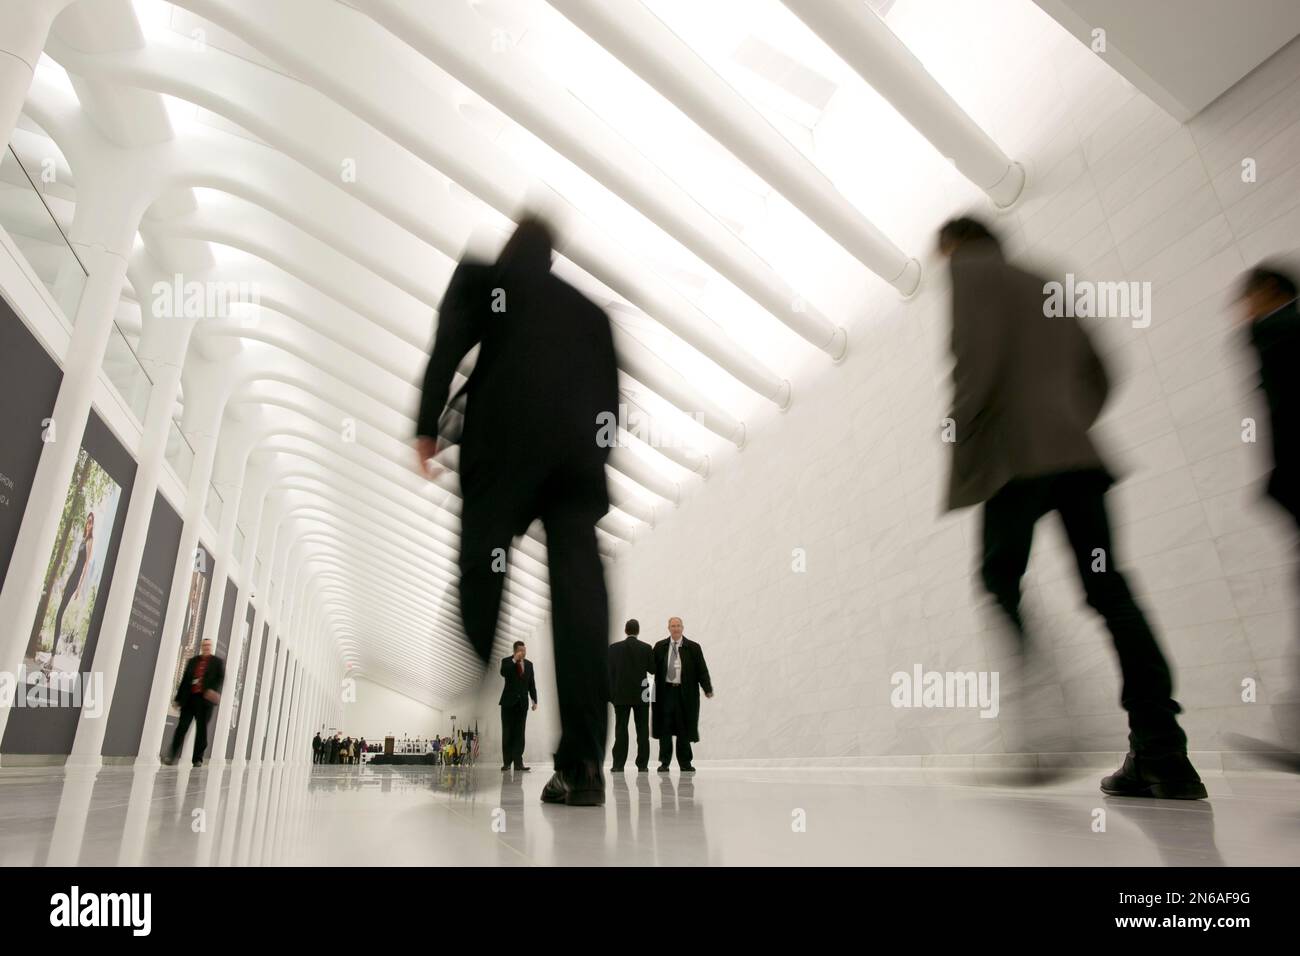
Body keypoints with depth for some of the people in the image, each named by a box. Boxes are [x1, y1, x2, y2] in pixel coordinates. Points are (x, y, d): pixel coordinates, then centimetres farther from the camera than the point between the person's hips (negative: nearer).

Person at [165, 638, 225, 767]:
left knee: (202, 728, 0)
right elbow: (184, 679, 16)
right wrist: (178, 698, 10)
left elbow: (221, 678, -1)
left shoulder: (218, 662, 10)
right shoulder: (192, 661, 18)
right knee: (181, 727, -4)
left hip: (205, 699, -2)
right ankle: (173, 756, 2)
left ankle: (198, 759, 6)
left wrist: (214, 690, -19)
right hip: (189, 698, 2)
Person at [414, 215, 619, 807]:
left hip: (505, 437, -2)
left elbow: (448, 345, 4)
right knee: (578, 594, -4)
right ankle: (583, 766, -7)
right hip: (580, 448, 3)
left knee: (478, 582, 2)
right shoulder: (588, 307, 31)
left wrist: (427, 426, 2)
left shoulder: (483, 275, 21)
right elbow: (612, 391, 20)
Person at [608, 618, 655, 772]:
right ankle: (642, 765, 6)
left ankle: (619, 764, 3)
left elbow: (609, 671, -2)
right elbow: (652, 669, 0)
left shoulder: (613, 648, -3)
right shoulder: (646, 648, -3)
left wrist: (611, 693, 5)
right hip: (641, 694, 0)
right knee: (642, 730, 6)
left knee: (621, 729, 4)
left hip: (621, 694, 0)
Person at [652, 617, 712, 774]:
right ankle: (664, 762, 13)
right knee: (664, 728, 4)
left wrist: (708, 689, -11)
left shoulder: (693, 648, 3)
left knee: (684, 729, 5)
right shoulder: (660, 647, 7)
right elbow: (653, 667, 5)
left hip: (685, 693, -1)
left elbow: (702, 669, -1)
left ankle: (685, 763, 15)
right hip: (665, 692, 1)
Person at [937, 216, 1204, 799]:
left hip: (1017, 455, -7)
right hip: (1077, 453, 7)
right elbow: (1097, 372, 25)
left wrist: (961, 439, -6)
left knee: (1000, 588, -4)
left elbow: (977, 361, -10)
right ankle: (1163, 755, 3)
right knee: (1110, 593, 3)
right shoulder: (1044, 284, 27)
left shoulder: (968, 270, 6)